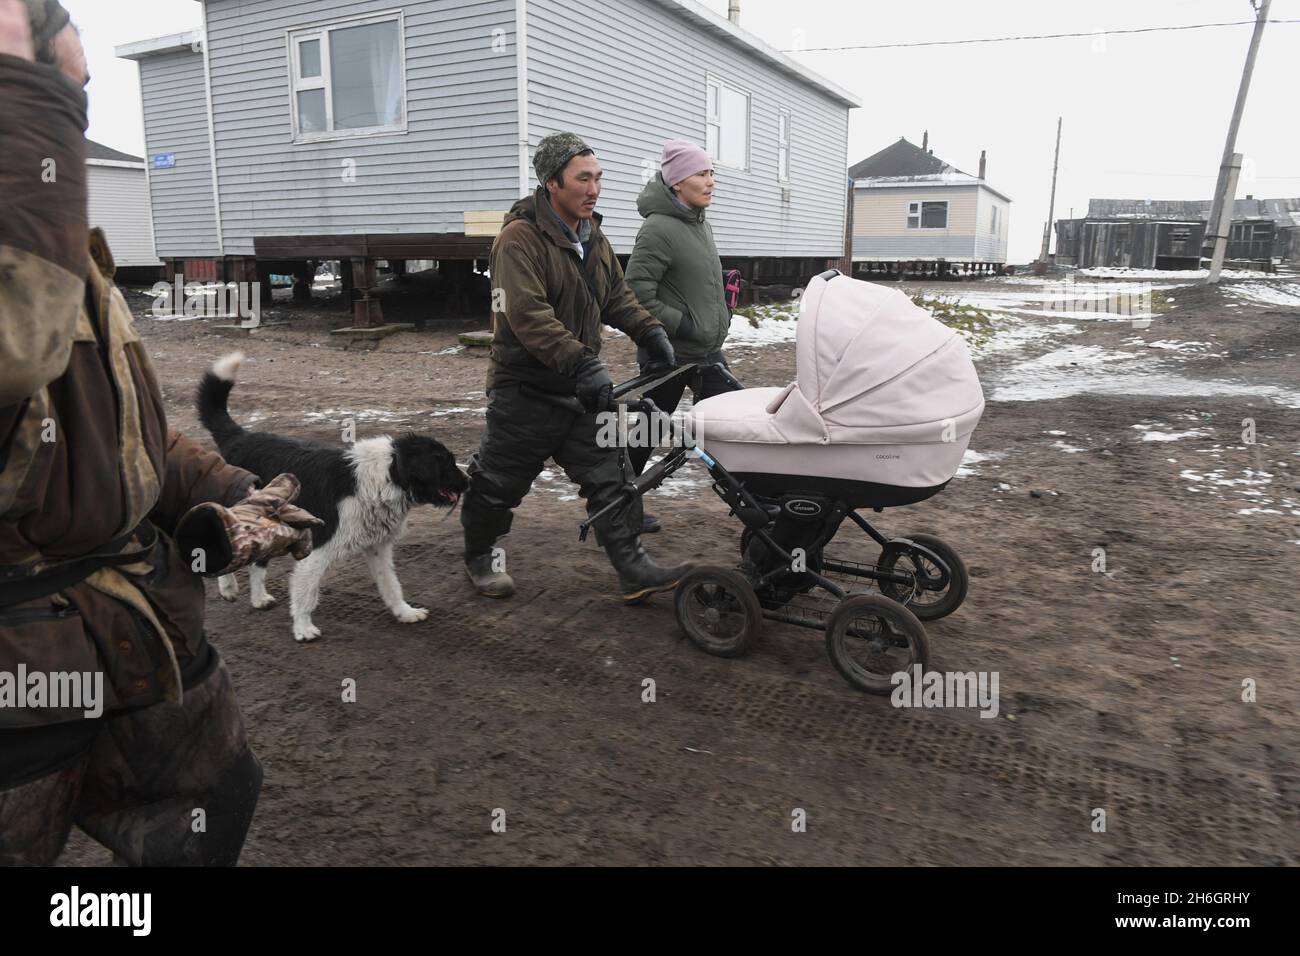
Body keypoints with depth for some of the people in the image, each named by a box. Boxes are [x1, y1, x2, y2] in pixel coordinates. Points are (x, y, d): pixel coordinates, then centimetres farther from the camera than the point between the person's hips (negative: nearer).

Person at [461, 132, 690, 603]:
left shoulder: (594, 238, 10)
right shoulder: (520, 238, -17)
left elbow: (617, 297, 17)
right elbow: (529, 317, -28)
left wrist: (649, 331, -1)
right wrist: (585, 364, -34)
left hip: (582, 389, 7)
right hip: (525, 391, -7)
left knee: (611, 475, 1)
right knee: (499, 482, 8)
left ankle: (632, 568, 7)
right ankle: (480, 557, 32)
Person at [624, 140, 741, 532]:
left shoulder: (701, 225, 11)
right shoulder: (659, 228, -16)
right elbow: (637, 295, -21)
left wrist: (721, 320, 15)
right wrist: (683, 325, -18)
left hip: (707, 351, 8)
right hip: (670, 353, -8)